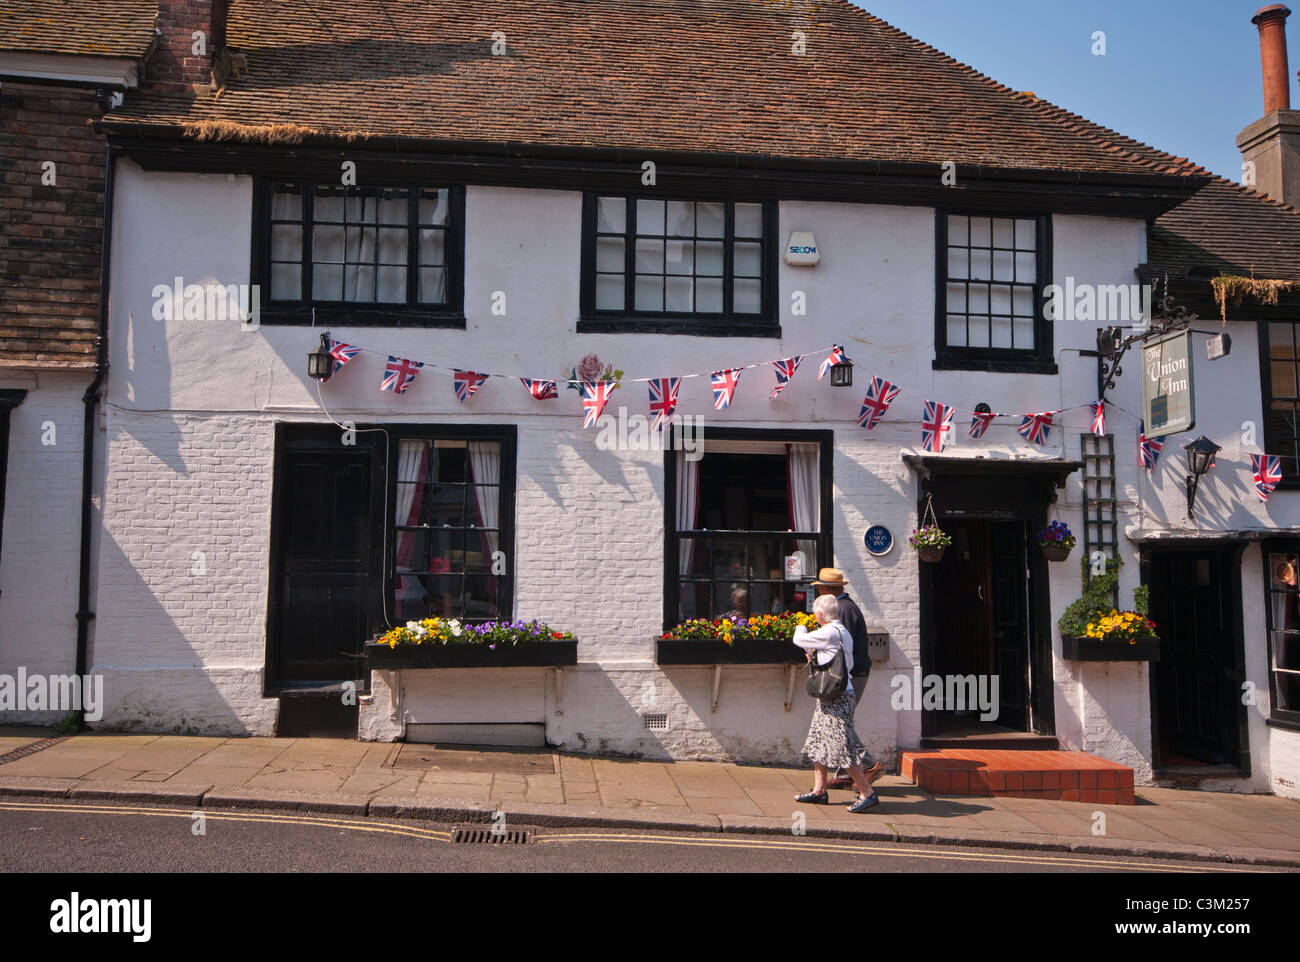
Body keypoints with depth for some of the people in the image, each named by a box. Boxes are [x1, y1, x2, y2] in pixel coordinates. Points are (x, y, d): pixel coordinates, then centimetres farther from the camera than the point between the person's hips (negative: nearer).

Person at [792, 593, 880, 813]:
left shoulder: (829, 633, -17)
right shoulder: (843, 633, 13)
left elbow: (799, 639, -10)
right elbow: (849, 664, 20)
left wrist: (801, 628, 13)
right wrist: (816, 656, 17)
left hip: (836, 697, -10)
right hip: (831, 696, 10)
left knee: (841, 747, -7)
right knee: (819, 741, 14)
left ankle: (867, 793, -2)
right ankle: (819, 790, 19)